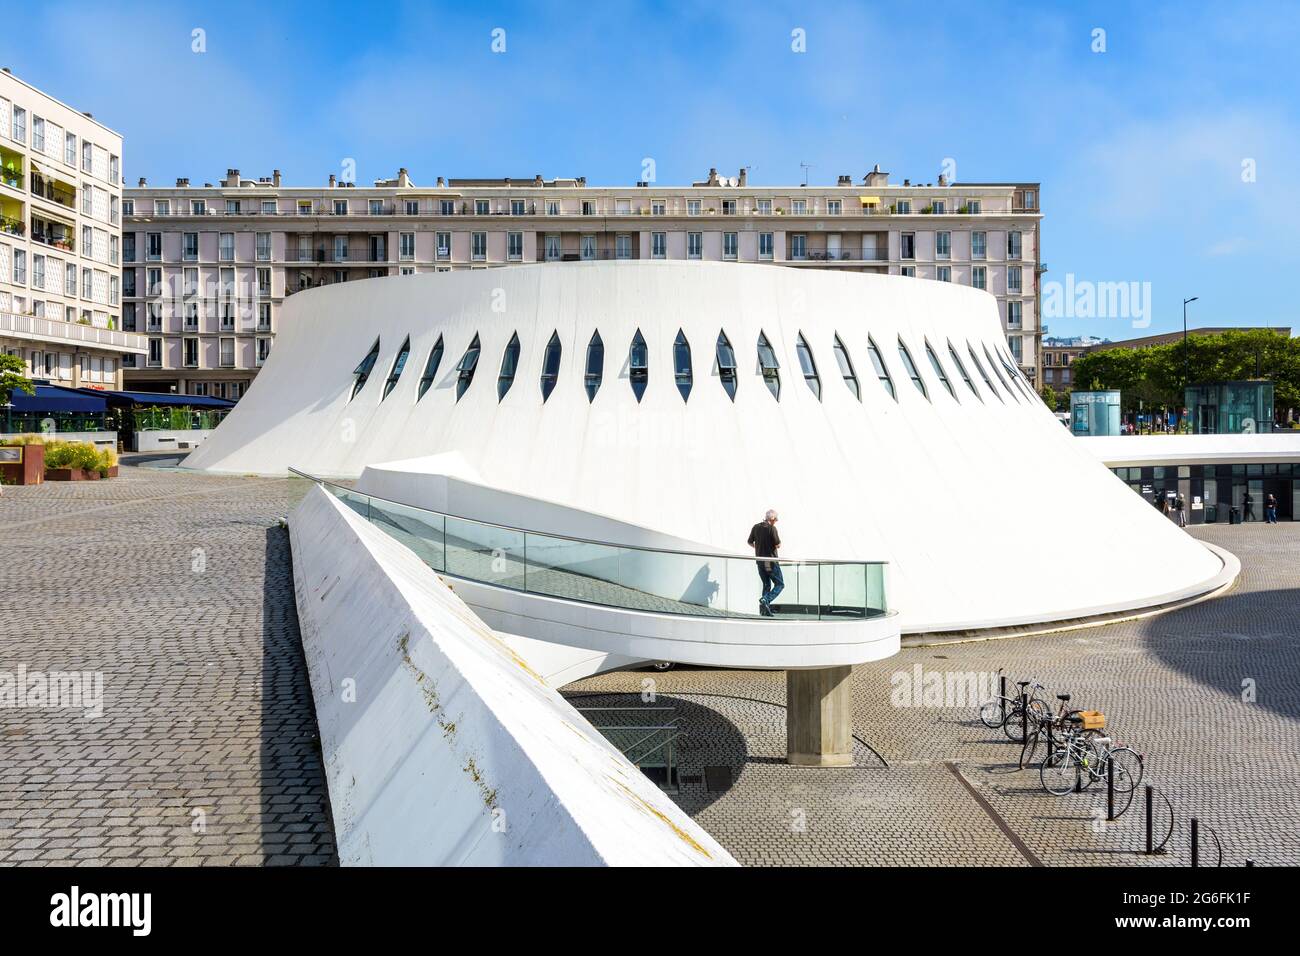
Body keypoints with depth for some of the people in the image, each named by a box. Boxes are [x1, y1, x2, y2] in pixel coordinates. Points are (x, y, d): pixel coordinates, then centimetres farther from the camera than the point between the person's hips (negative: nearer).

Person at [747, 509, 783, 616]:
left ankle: (765, 609, 8)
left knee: (766, 585, 17)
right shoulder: (772, 528, -14)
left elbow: (750, 542, 13)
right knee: (780, 584, 4)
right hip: (771, 561, -6)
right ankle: (765, 600, -17)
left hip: (759, 561, 6)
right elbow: (778, 545, -15)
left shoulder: (756, 527, 4)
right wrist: (778, 543, 7)